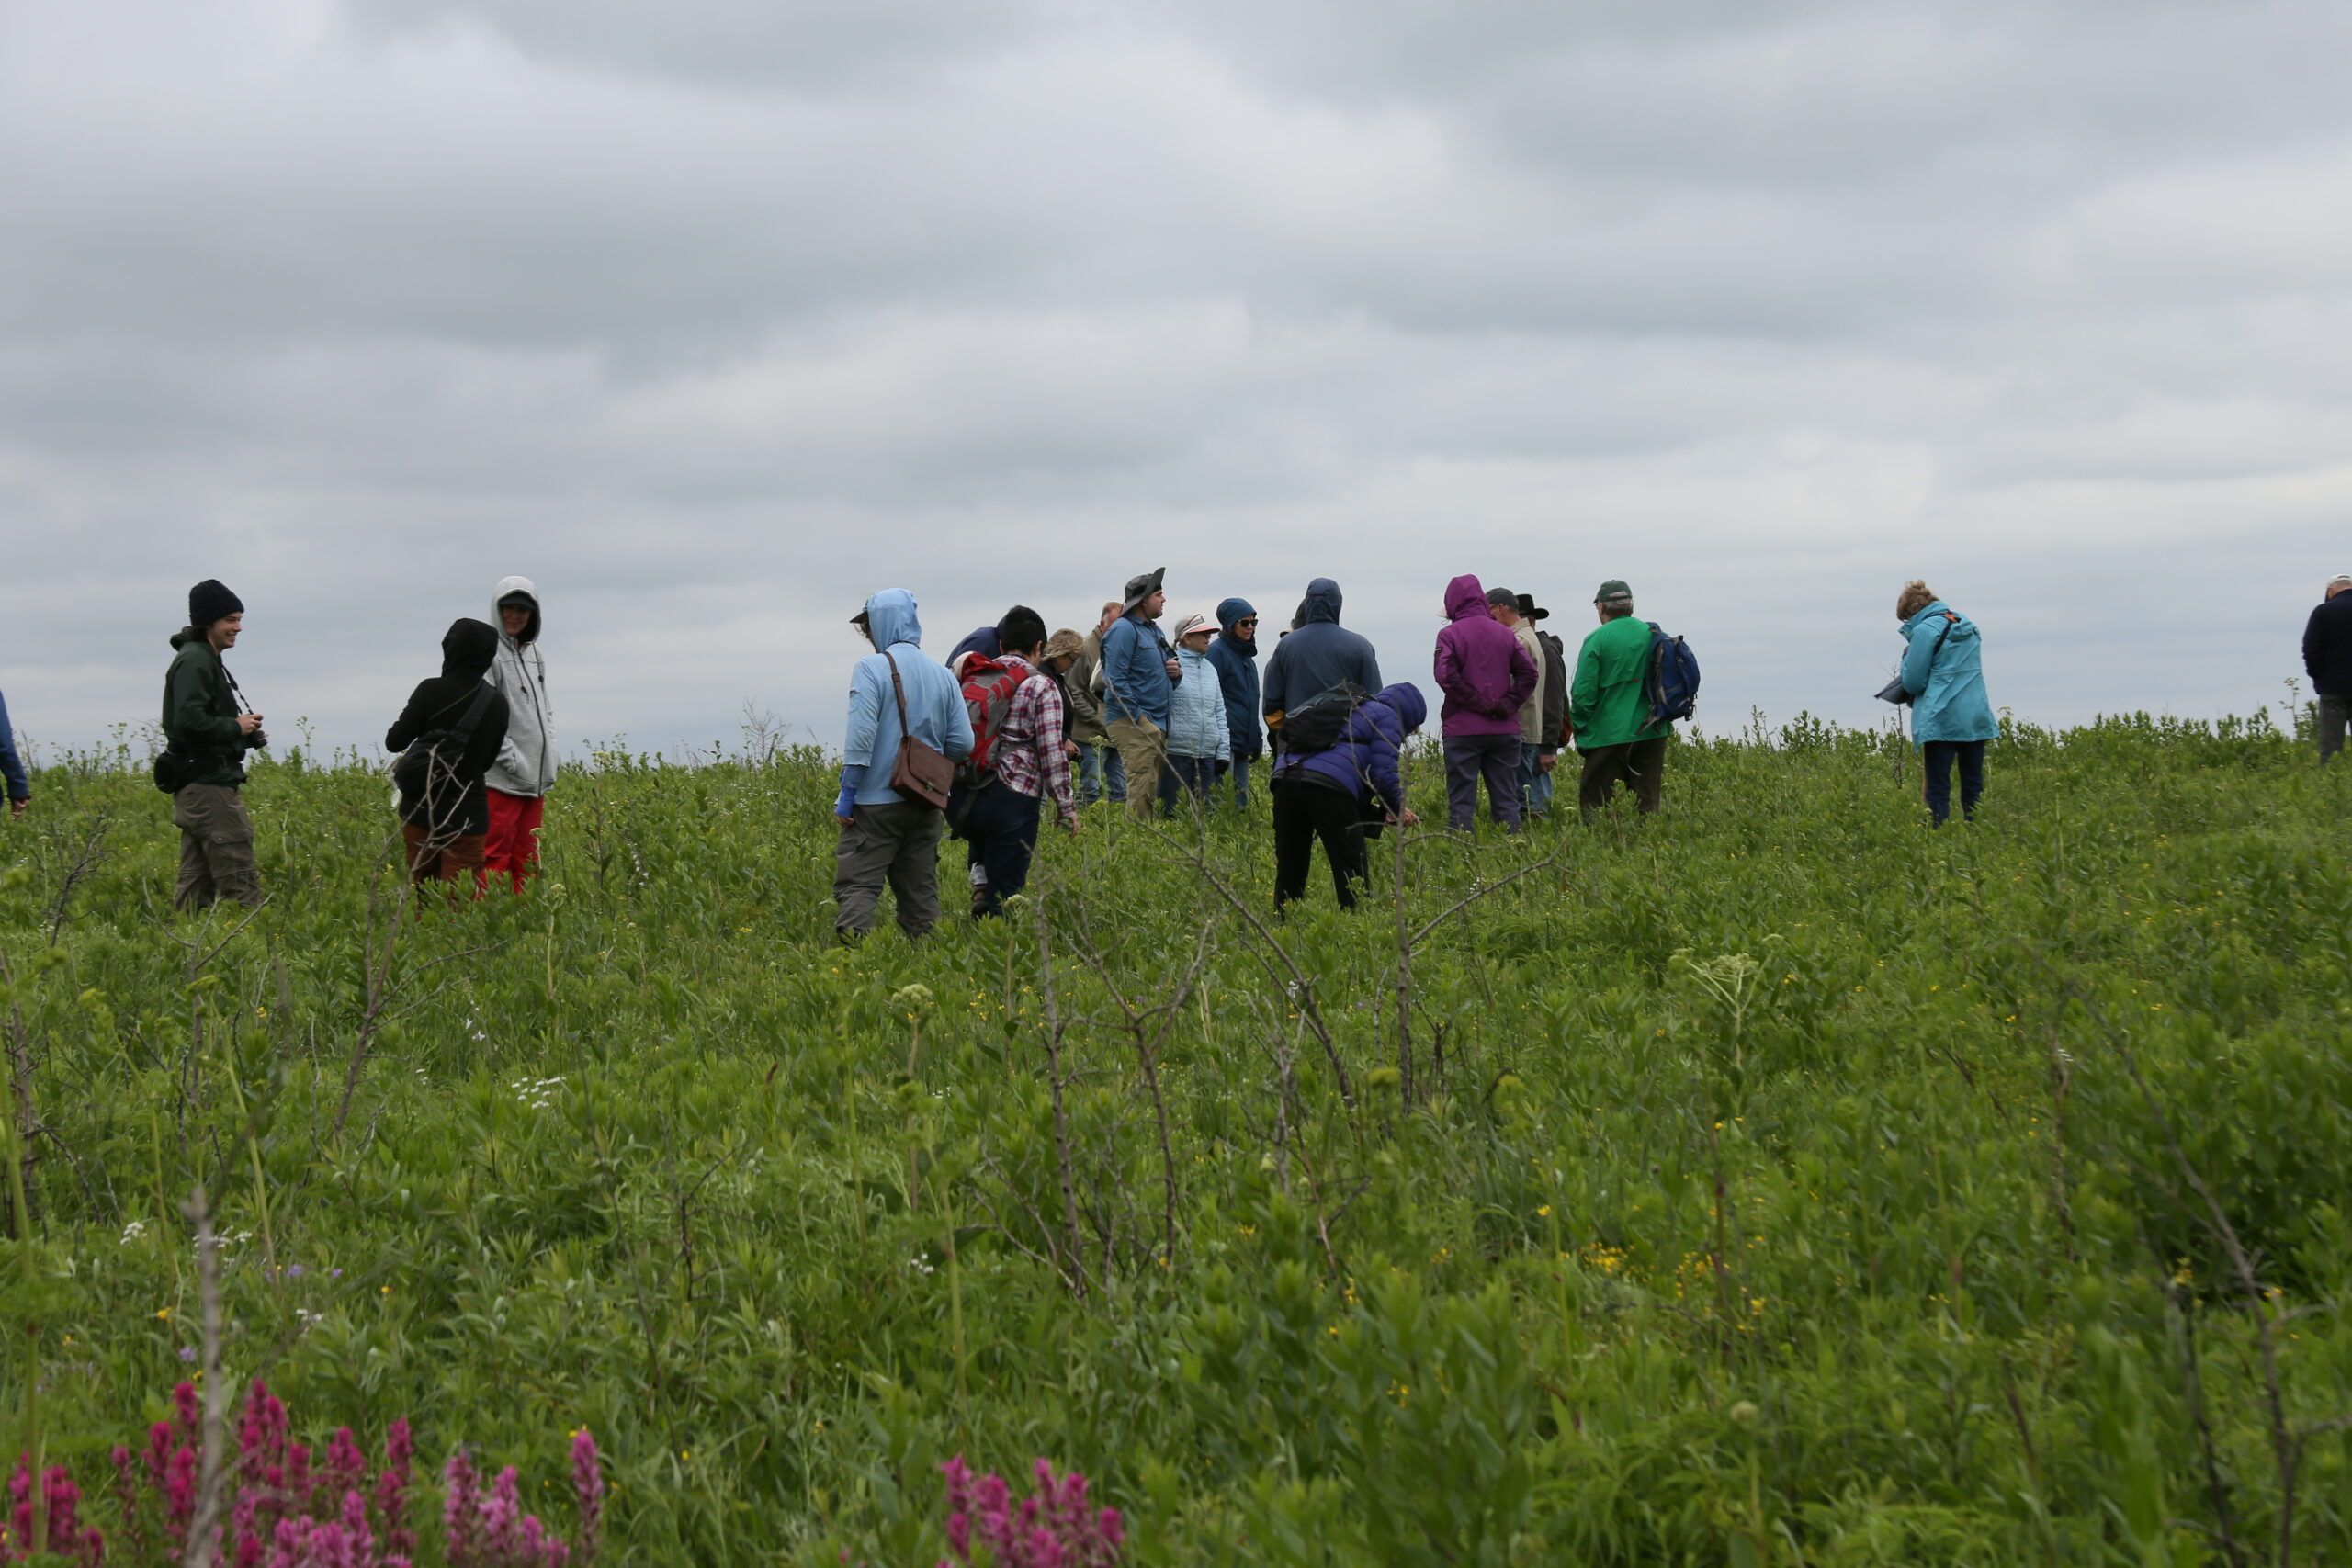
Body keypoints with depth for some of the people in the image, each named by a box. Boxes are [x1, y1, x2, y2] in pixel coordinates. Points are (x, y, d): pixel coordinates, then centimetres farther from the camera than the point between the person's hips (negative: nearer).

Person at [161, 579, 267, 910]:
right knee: (240, 882, -12)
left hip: (195, 789, 11)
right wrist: (236, 728, -13)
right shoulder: (195, 661, -12)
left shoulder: (205, 659, 21)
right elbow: (188, 721, -23)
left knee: (196, 884, 9)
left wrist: (243, 730, 8)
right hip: (210, 786, -11)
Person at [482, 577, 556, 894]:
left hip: (535, 780, 8)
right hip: (501, 780, -8)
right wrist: (511, 758, -17)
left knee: (527, 857, 11)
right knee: (495, 856, -9)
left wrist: (549, 752, 9)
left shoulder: (535, 653, 15)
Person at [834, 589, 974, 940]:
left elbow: (861, 735, -16)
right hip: (926, 804, 5)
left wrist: (847, 795, -12)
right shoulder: (942, 674, 7)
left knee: (856, 886, -7)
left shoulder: (871, 669, -8)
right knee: (920, 893, 12)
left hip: (876, 803, -5)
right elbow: (963, 742, 3)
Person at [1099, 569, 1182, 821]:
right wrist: (1137, 716, -19)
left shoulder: (1153, 630, 20)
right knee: (1141, 789, -14)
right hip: (1133, 723, -10)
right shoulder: (1124, 630, -10)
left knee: (1159, 789, 11)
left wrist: (1176, 672, 6)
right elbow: (1115, 679, -18)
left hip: (1158, 723, 10)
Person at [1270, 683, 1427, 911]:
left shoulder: (1349, 709, 37)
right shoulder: (1389, 717, 13)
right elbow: (1383, 773, 0)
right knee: (1352, 869, 1)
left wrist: (1379, 810, 31)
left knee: (1289, 868, 14)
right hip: (1328, 783, -7)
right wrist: (1397, 810, 16)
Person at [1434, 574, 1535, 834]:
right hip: (1505, 730, 4)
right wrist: (1508, 705, -4)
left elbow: (1447, 676, -17)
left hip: (1463, 729, -4)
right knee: (1506, 801, 8)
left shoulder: (1450, 634, -5)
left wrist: (1480, 704, -11)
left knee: (1461, 802, -1)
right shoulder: (1504, 634, 9)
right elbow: (1528, 673, 1)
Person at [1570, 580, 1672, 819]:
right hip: (1652, 734, 5)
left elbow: (1583, 692, -11)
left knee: (1594, 807, 1)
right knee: (1646, 804, 10)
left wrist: (1579, 728, 0)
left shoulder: (1597, 639, -8)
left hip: (1610, 734, -5)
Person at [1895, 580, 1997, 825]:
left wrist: (1907, 658, 10)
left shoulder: (1925, 630, -9)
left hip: (1941, 721, -6)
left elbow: (1913, 683, -8)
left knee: (1938, 789, -3)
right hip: (1976, 718, 6)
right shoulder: (1968, 626, 13)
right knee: (1973, 787, 11)